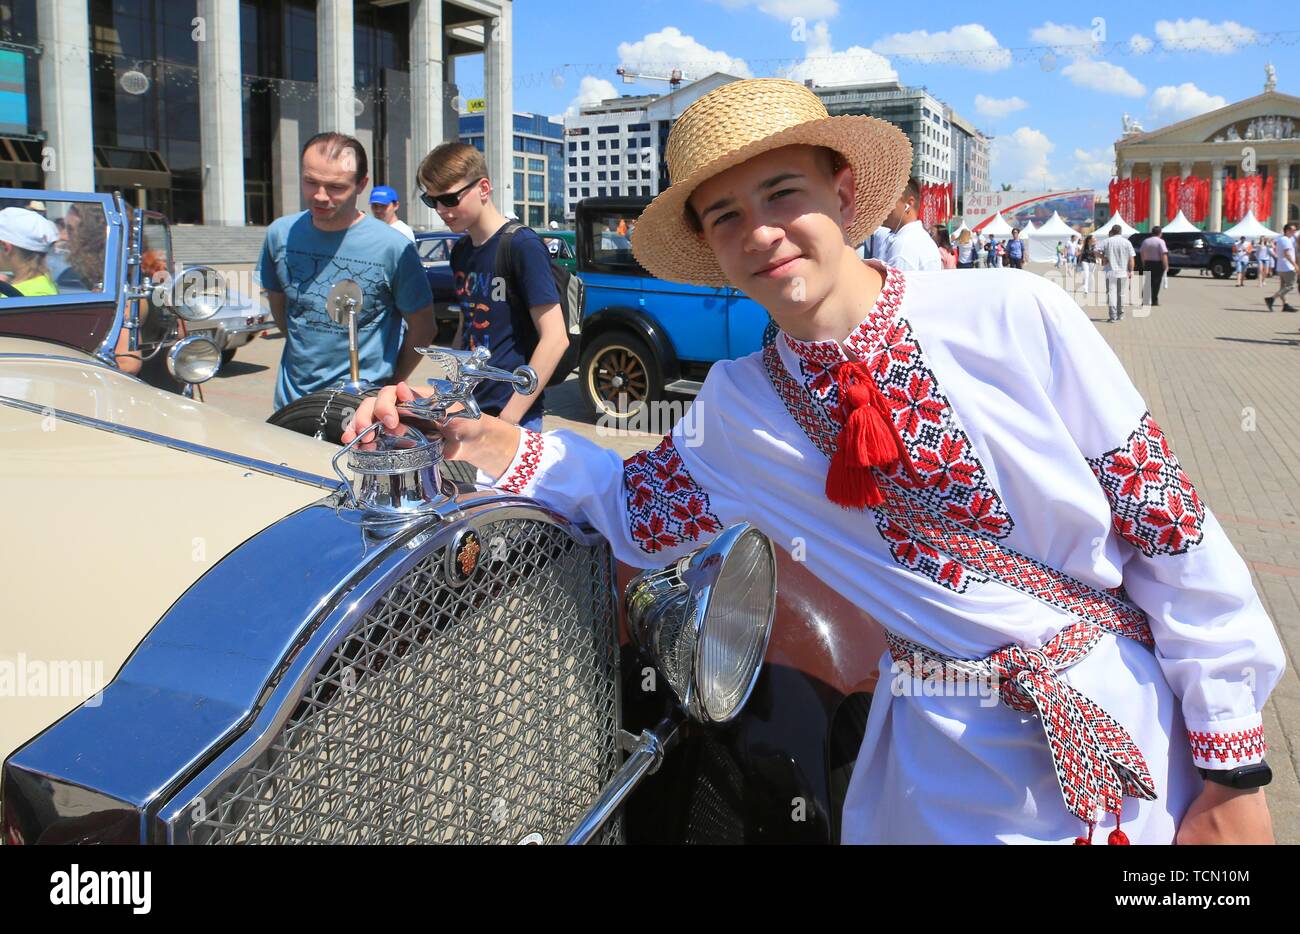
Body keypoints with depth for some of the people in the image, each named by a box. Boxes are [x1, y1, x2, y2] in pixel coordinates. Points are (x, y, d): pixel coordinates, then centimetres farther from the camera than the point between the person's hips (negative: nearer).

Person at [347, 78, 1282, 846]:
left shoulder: (1018, 316, -13)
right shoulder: (735, 407, -2)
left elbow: (1170, 525, -9)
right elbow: (639, 513, 11)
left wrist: (1233, 766, -5)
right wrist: (489, 442, -6)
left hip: (1123, 726, -1)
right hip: (950, 767, 2)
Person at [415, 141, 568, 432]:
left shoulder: (522, 246, -12)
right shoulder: (460, 251, 10)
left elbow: (555, 338, -17)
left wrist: (509, 418, -18)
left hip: (512, 413, -7)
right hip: (466, 408, 7)